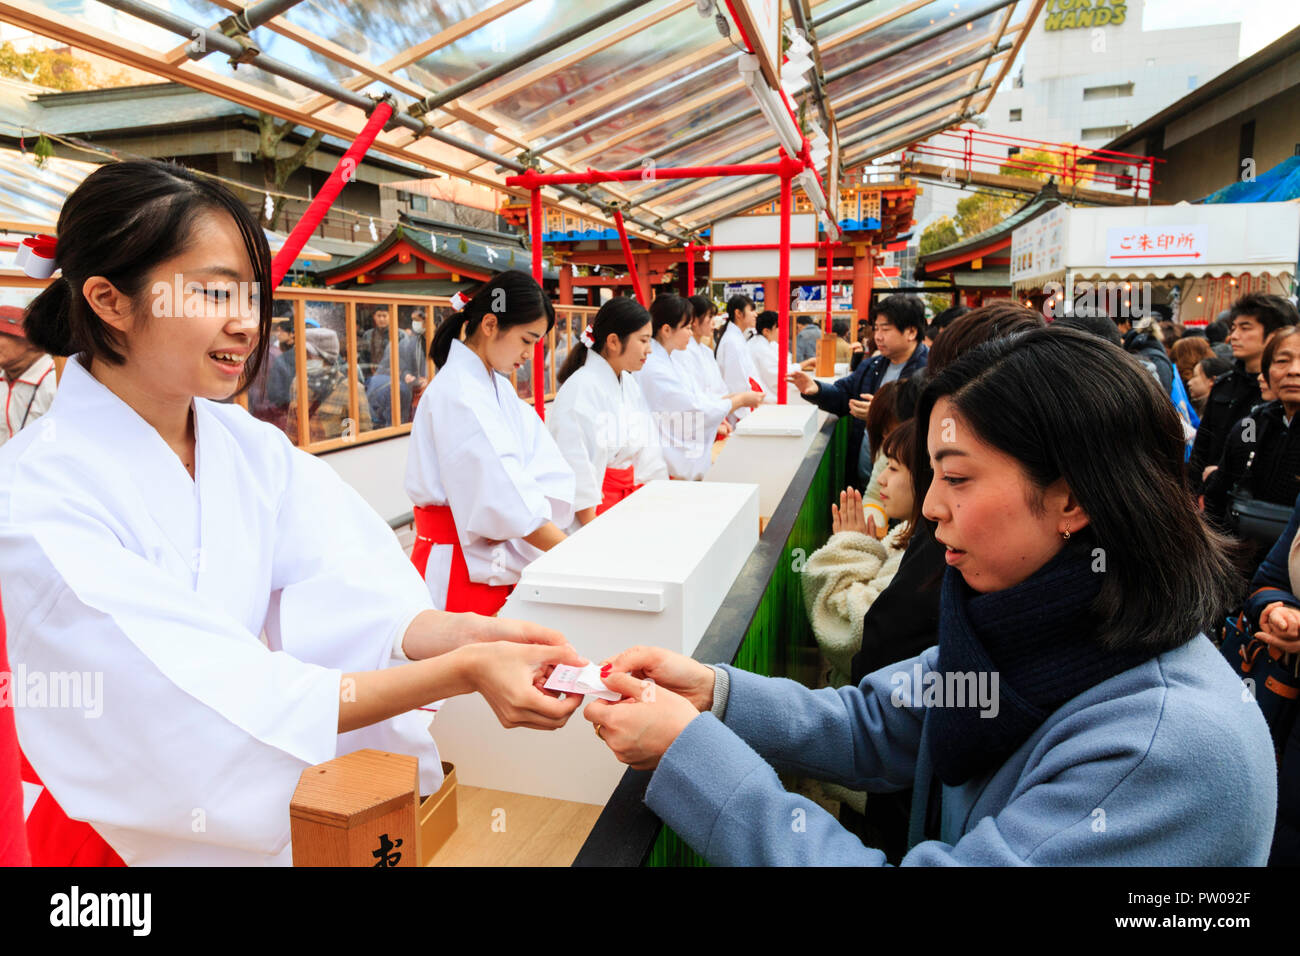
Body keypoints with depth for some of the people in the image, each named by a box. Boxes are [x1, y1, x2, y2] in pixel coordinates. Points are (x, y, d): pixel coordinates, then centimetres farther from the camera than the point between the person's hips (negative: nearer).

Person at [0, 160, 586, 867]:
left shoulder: (253, 447, -1)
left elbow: (346, 600, -14)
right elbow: (207, 703, -27)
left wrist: (456, 633, -34)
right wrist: (462, 673, -34)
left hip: (256, 798, 5)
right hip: (119, 827, -4)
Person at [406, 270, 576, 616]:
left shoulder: (498, 387, 10)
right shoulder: (457, 394, -18)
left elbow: (545, 470, 0)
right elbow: (504, 497, -23)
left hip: (496, 562, 8)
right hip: (460, 566, -8)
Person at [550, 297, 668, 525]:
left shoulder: (629, 384, 12)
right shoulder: (580, 388, -15)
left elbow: (647, 447, 15)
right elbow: (574, 460, -17)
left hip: (628, 495, 7)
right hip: (595, 502, -7)